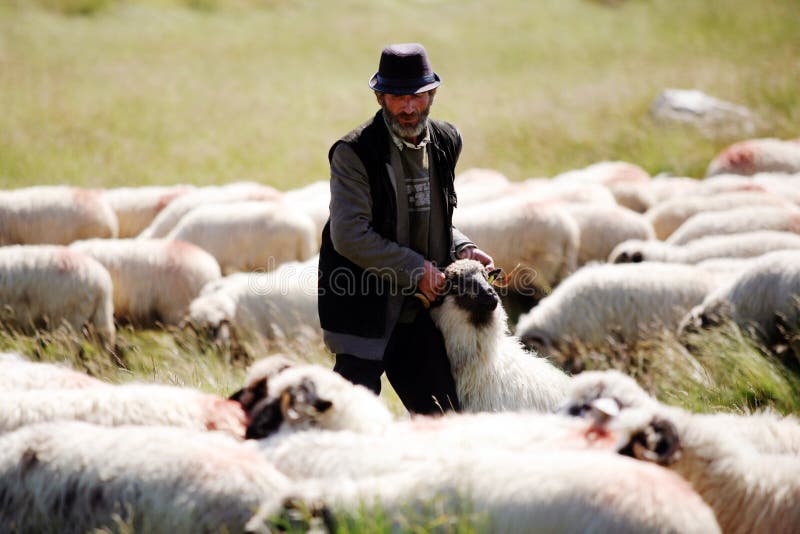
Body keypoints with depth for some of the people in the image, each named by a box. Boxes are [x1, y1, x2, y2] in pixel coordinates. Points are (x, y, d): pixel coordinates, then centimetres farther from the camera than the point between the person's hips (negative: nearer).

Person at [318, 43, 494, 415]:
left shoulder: (445, 143, 8)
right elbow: (350, 235, -18)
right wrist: (416, 269, -15)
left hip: (419, 312, 6)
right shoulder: (353, 153, -13)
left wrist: (461, 248, 3)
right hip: (365, 310, -6)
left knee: (442, 412, 7)